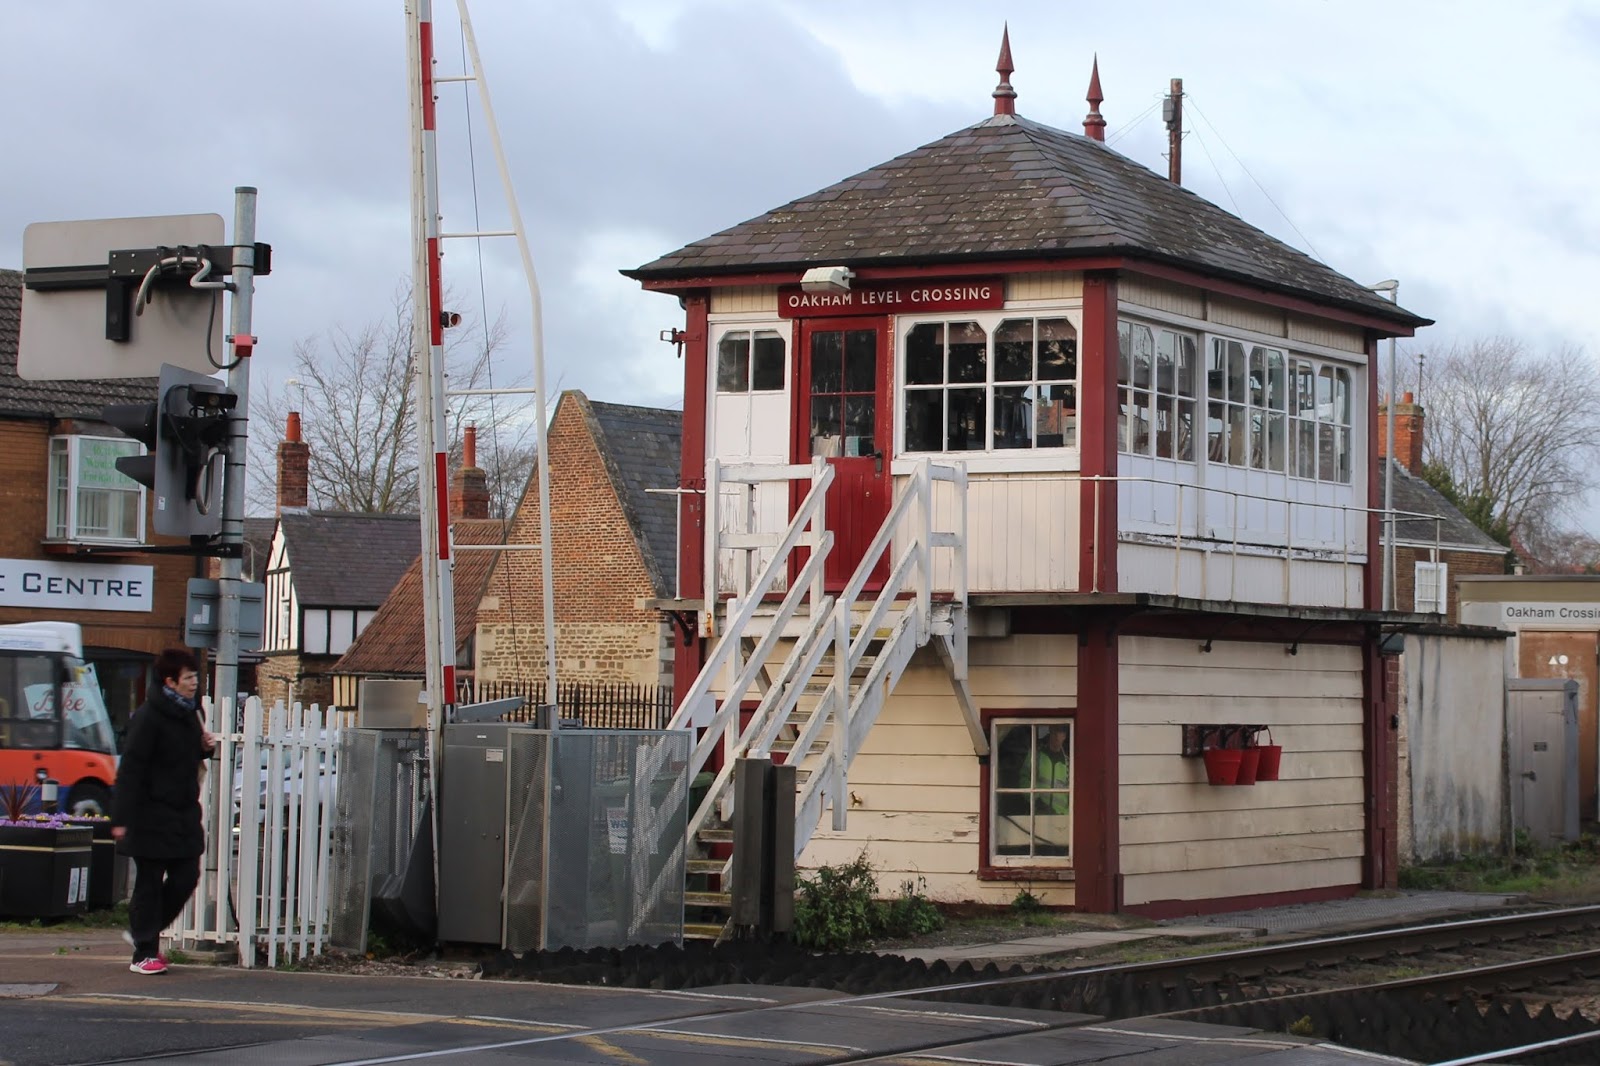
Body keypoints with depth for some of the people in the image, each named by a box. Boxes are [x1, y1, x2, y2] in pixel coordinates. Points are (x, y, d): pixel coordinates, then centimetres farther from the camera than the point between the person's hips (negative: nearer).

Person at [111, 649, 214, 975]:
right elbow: (130, 769, -18)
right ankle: (144, 954, 7)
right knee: (149, 883, 0)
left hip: (183, 813, 8)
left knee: (186, 876, 7)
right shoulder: (149, 716, -15)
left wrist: (204, 747, 3)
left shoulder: (188, 713, 10)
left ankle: (143, 932, 25)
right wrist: (122, 818, -22)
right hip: (152, 814, -8)